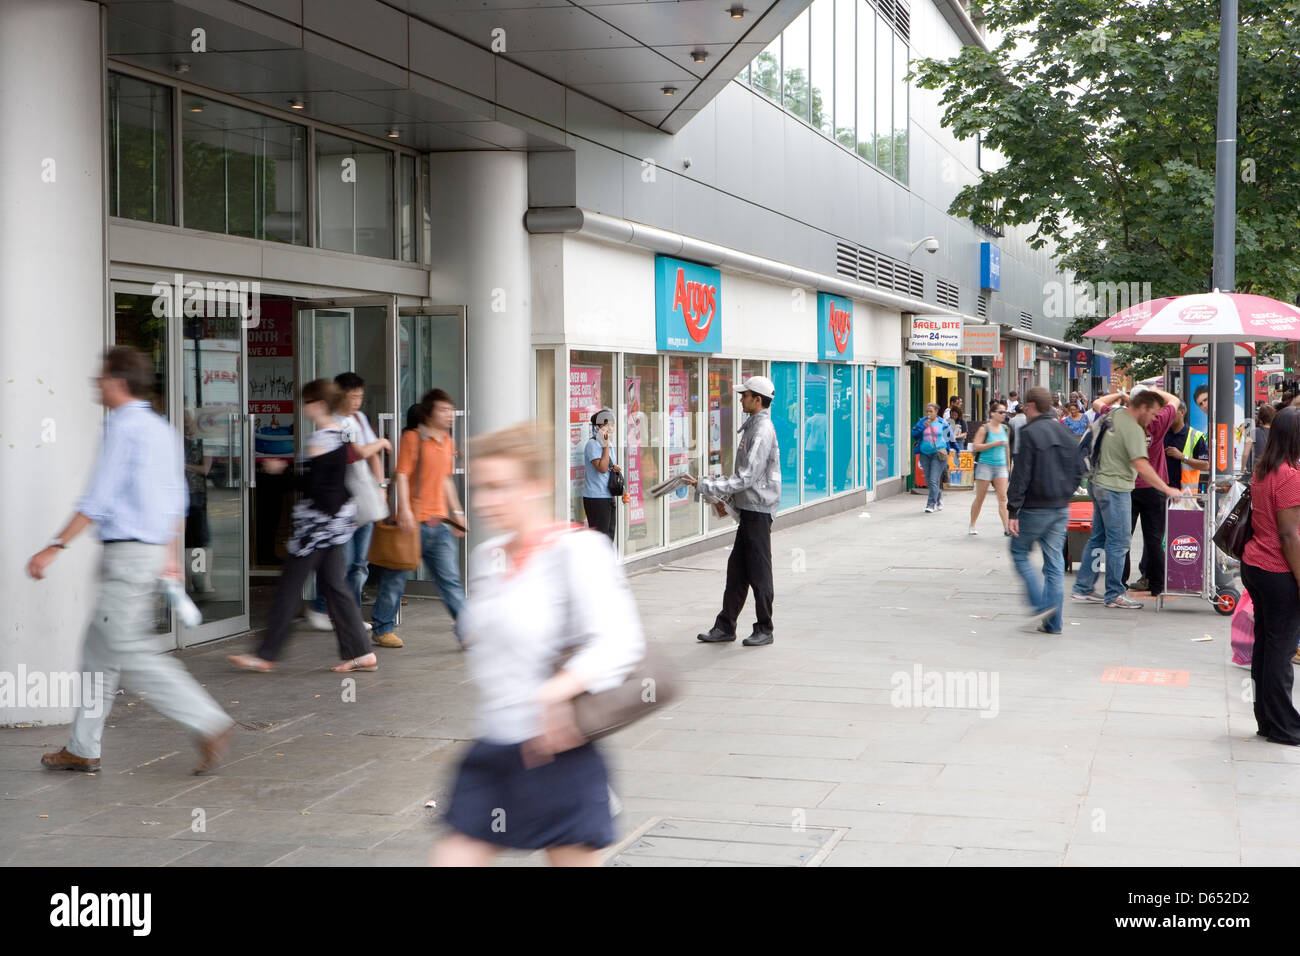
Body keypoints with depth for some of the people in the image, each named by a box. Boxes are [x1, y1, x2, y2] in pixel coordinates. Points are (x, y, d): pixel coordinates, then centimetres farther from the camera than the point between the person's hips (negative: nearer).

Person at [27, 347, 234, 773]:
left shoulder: (123, 428, -14)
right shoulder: (163, 430, 14)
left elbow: (97, 500, -19)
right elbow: (177, 500, 17)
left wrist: (54, 548, -17)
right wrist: (171, 555, 23)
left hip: (126, 554, -10)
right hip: (153, 549, 10)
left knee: (132, 652, -8)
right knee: (99, 648, 14)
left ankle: (210, 723, -12)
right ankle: (83, 748, 19)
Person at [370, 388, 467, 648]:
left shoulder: (448, 442, 14)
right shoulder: (413, 438, -7)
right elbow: (402, 476, -12)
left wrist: (457, 513, 21)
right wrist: (404, 510, -22)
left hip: (439, 523, 6)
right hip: (413, 521, -6)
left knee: (450, 579, 2)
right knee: (396, 577, 6)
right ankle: (383, 629, 18)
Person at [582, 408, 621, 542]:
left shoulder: (608, 444, 15)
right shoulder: (592, 444, -12)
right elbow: (602, 468, -21)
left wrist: (615, 467, 5)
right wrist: (606, 446, -18)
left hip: (608, 496, 9)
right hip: (596, 497, -9)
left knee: (609, 535, 12)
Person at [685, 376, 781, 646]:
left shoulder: (762, 431, -17)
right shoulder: (753, 427, 15)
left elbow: (747, 479, -23)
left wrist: (705, 487, -22)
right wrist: (724, 496, 18)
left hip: (758, 510, -10)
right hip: (749, 509, 10)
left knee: (758, 571, -1)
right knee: (737, 570, 12)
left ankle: (764, 630, 8)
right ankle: (725, 627, 17)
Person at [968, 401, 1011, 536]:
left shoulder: (1005, 429, 8)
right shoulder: (984, 428, -7)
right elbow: (976, 446, -13)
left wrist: (1007, 464, 21)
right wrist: (994, 444, -20)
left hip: (1001, 466, 4)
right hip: (985, 465, -4)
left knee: (1003, 497, -7)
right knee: (980, 498, 4)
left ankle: (1006, 527, -10)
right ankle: (972, 526, 17)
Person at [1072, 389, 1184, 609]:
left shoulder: (1114, 414, 6)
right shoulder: (1133, 429, -20)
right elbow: (1142, 466, -27)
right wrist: (1167, 489, -23)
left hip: (1099, 483, 10)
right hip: (1115, 489, -10)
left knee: (1098, 538, 15)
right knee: (1119, 542, -3)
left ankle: (1082, 588, 19)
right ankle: (1114, 595, 3)